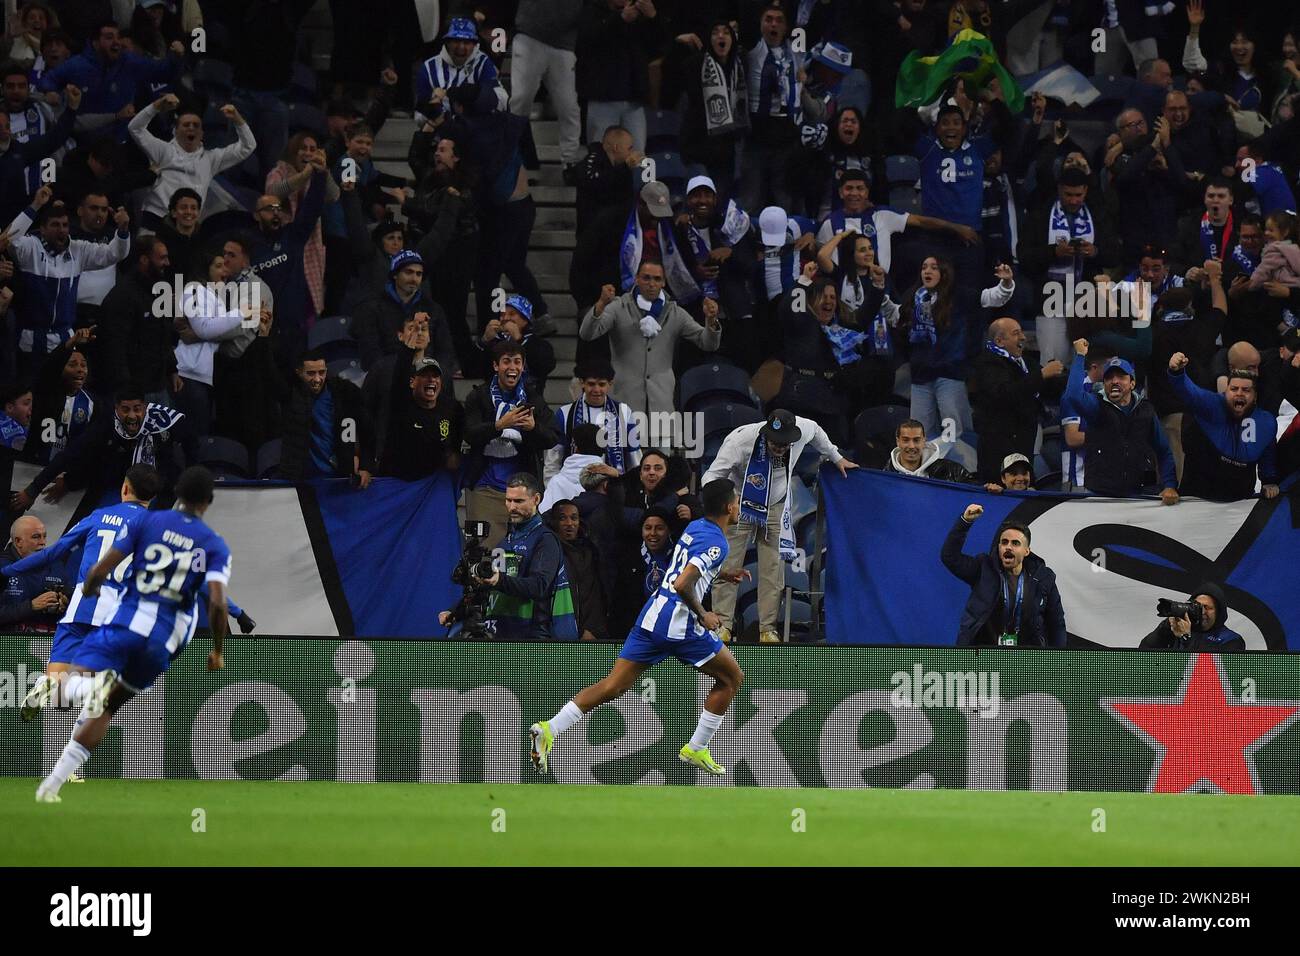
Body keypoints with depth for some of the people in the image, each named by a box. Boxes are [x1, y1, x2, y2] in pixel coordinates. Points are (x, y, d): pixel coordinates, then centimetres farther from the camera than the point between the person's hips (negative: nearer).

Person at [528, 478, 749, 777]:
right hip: (680, 625, -8)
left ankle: (549, 729, -12)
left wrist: (721, 575, 27)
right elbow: (682, 585, -23)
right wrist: (702, 615, -10)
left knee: (612, 686, 4)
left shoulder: (695, 528, 16)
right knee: (732, 678, 12)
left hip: (651, 617, 8)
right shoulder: (716, 542, -13)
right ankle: (696, 749, 15)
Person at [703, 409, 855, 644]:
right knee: (728, 566, -8)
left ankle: (768, 629, 3)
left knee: (773, 568, -1)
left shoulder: (803, 430, -20)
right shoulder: (741, 441, -31)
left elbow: (816, 431, 7)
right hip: (741, 506, -3)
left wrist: (837, 458, 20)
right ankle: (722, 625, -2)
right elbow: (712, 475, -25)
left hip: (776, 508, 3)